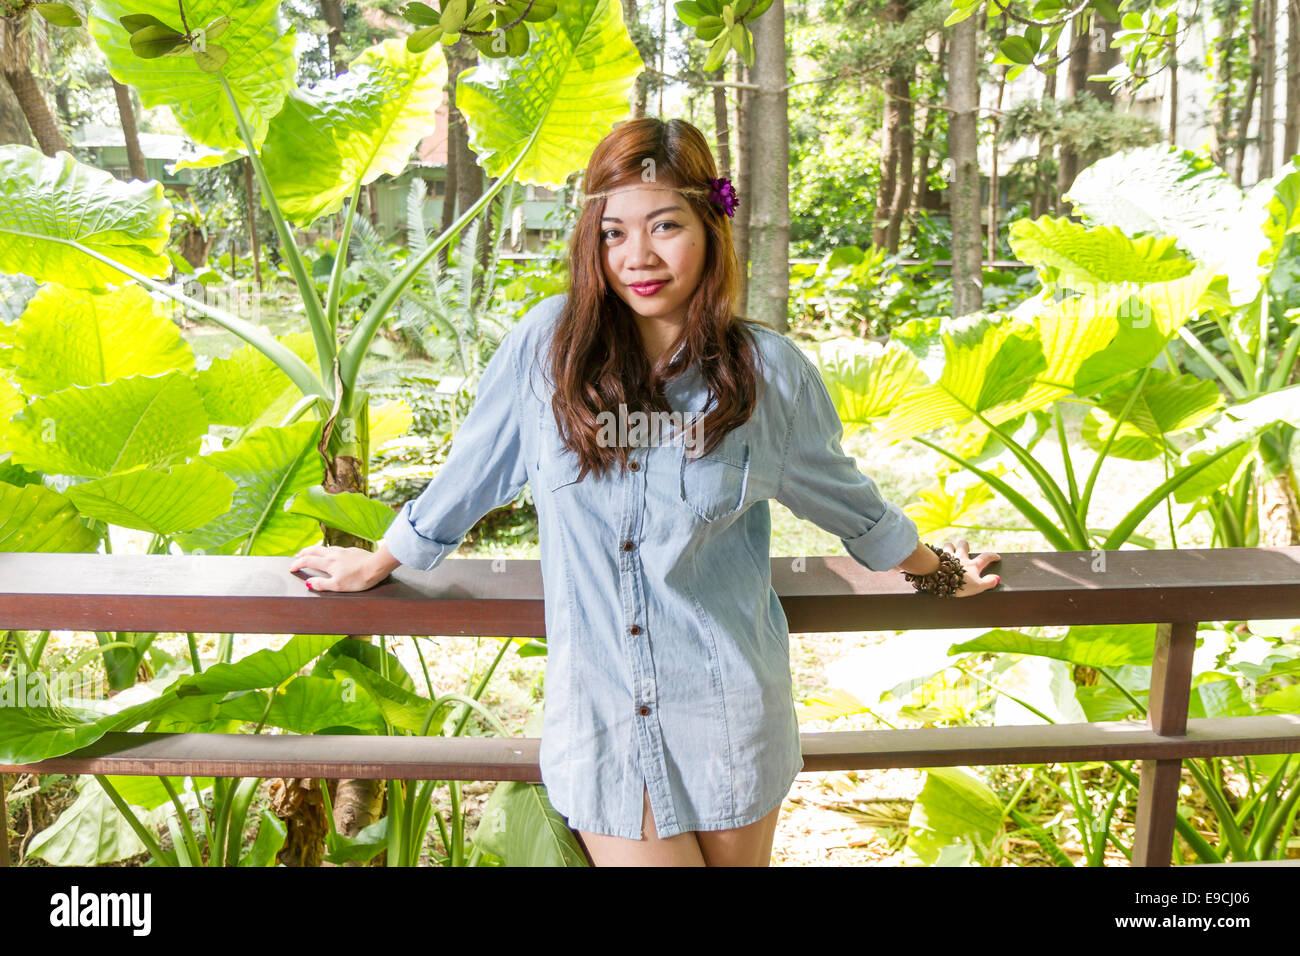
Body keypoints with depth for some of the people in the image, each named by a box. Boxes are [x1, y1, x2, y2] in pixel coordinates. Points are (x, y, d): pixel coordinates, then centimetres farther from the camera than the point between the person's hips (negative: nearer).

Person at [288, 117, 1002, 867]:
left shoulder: (769, 371, -7)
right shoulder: (550, 342, -9)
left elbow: (843, 496, 10)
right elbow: (471, 473, 4)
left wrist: (934, 569, 22)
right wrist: (379, 565, 15)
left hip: (728, 713, 1)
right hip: (600, 713, 0)